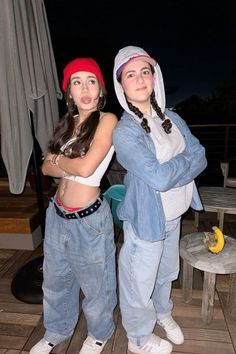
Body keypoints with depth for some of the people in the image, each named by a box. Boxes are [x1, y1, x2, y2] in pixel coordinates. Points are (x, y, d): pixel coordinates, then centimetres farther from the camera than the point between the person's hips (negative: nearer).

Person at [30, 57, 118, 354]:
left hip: (88, 219, -6)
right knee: (55, 280, 25)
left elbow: (86, 167, -24)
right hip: (57, 215, 7)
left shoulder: (107, 120, -12)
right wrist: (72, 167, -15)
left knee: (94, 285, 17)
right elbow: (46, 167, 4)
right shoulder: (67, 123, 8)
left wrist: (59, 160, -6)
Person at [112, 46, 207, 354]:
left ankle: (162, 311, 58)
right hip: (147, 218, -6)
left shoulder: (172, 118, 2)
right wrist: (185, 161, -12)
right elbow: (158, 178, -28)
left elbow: (201, 157, -4)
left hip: (174, 215, 7)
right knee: (140, 282, 14)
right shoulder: (124, 132, -20)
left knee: (166, 271, 27)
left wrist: (171, 170, -20)